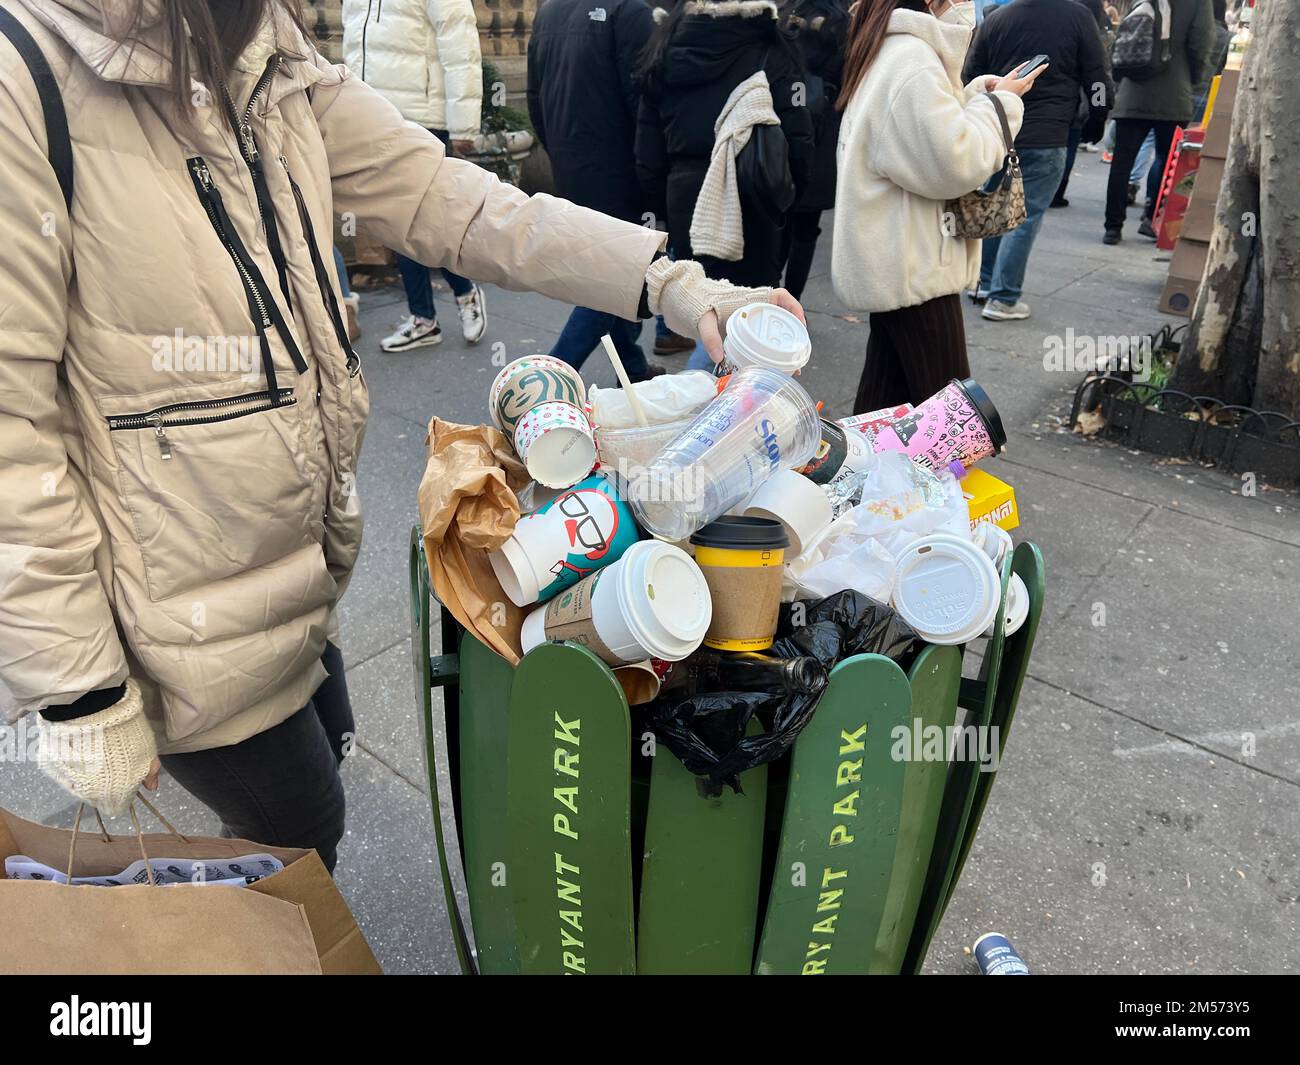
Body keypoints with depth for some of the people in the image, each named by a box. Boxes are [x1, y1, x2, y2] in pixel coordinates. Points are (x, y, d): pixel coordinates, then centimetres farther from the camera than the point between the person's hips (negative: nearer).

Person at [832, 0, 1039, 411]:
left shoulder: (890, 51, 15)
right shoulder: (912, 62, -18)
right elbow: (954, 163, -21)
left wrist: (976, 93, 10)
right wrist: (1000, 102, -8)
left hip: (891, 262, 10)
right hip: (912, 267, -10)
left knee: (885, 393, 16)